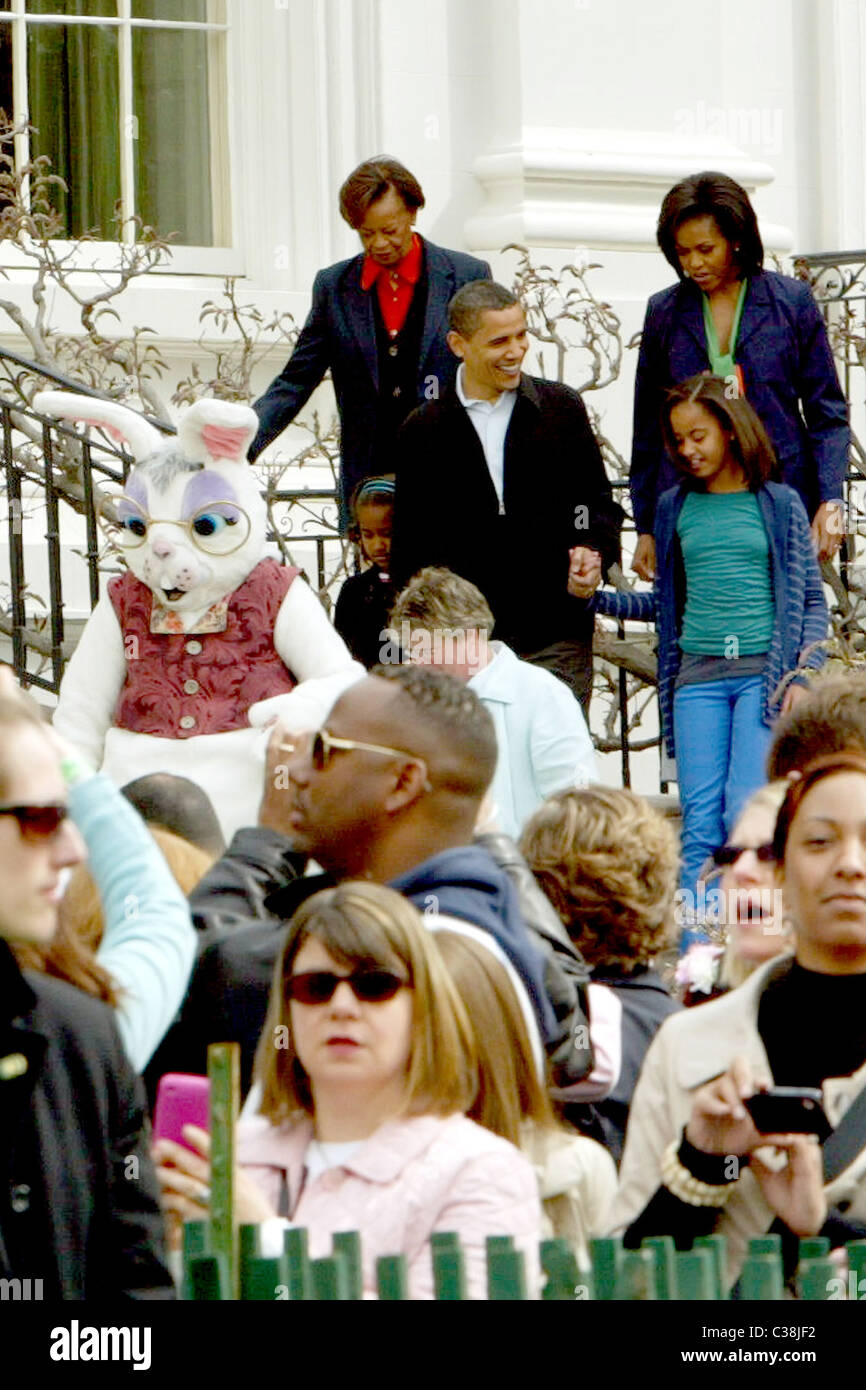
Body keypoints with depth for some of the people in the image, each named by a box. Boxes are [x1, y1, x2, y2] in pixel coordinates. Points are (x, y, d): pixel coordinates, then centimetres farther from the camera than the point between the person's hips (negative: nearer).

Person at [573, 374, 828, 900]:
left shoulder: (778, 505, 5)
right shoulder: (676, 508, 13)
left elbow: (813, 600, 7)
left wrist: (803, 675, -4)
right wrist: (596, 596, 9)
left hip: (763, 673, -3)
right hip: (698, 676, 3)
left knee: (745, 816, -15)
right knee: (700, 825, -5)